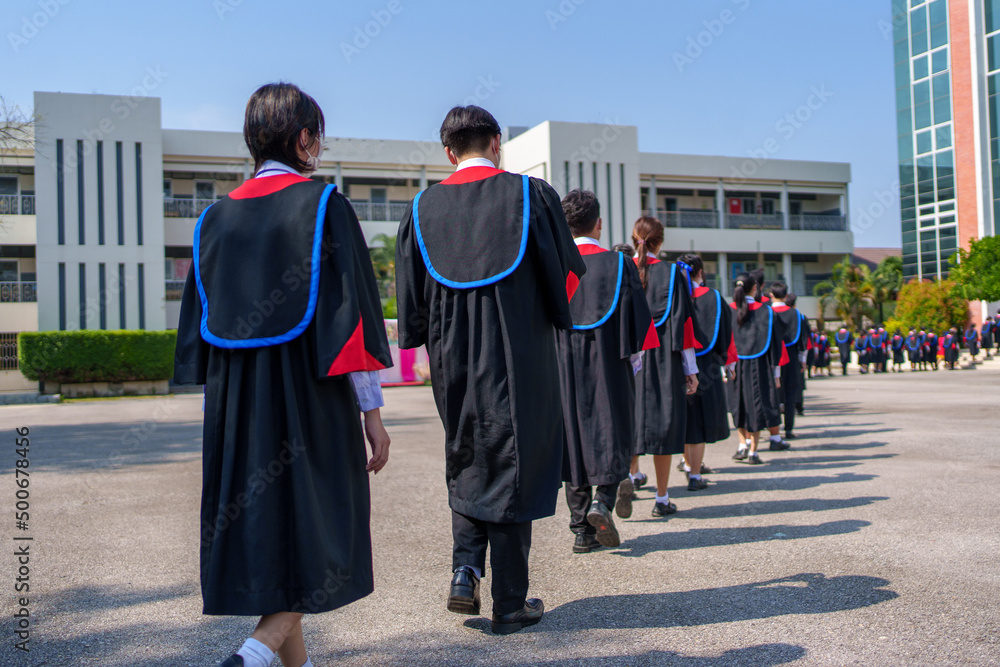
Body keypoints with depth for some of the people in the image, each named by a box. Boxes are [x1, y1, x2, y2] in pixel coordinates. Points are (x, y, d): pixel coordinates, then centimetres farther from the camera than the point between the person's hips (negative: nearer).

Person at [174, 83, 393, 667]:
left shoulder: (217, 218, 9)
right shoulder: (324, 205, -6)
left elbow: (202, 323, 10)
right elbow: (351, 310, -11)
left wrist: (222, 411, 16)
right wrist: (371, 410, -8)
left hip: (238, 404, 5)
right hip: (311, 399, -5)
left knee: (264, 526, 13)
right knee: (318, 531, 6)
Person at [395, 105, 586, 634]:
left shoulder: (422, 210, 2)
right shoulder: (531, 194, -4)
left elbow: (411, 300, 4)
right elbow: (567, 274, -1)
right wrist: (554, 317, 17)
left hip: (454, 361, 3)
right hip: (521, 359, -2)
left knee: (467, 464, 21)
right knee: (514, 468, 6)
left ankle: (465, 570, 7)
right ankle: (509, 604, 13)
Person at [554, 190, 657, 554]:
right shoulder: (617, 264, -3)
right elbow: (635, 318, -4)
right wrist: (633, 365, 6)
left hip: (565, 371, 2)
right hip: (608, 368, -2)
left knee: (574, 438, 8)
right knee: (611, 433, 10)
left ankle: (582, 530, 10)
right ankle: (603, 499, -14)